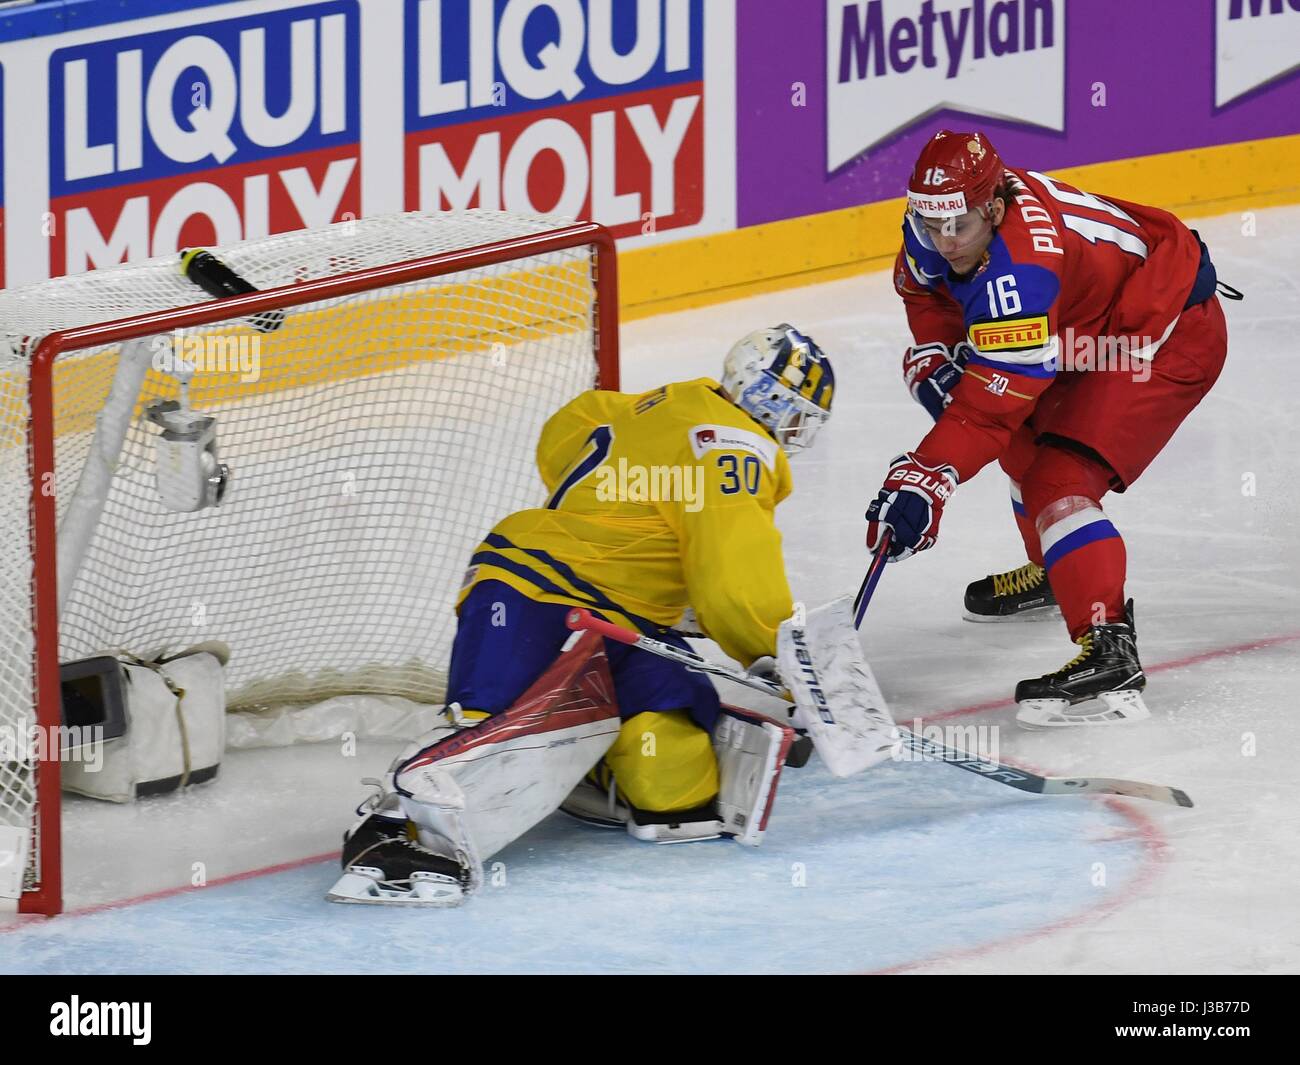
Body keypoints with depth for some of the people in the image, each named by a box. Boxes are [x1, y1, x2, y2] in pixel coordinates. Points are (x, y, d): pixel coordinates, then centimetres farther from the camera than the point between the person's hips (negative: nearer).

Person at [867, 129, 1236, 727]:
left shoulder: (1019, 270, -36)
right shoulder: (946, 209, -10)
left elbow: (989, 402, -38)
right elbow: (921, 282, 13)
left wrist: (924, 481, -43)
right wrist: (932, 353, -2)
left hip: (1173, 337, -10)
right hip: (1094, 326, 10)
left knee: (1058, 481, -24)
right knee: (1024, 434, 25)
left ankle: (1109, 657, -35)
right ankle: (1051, 574, 47)